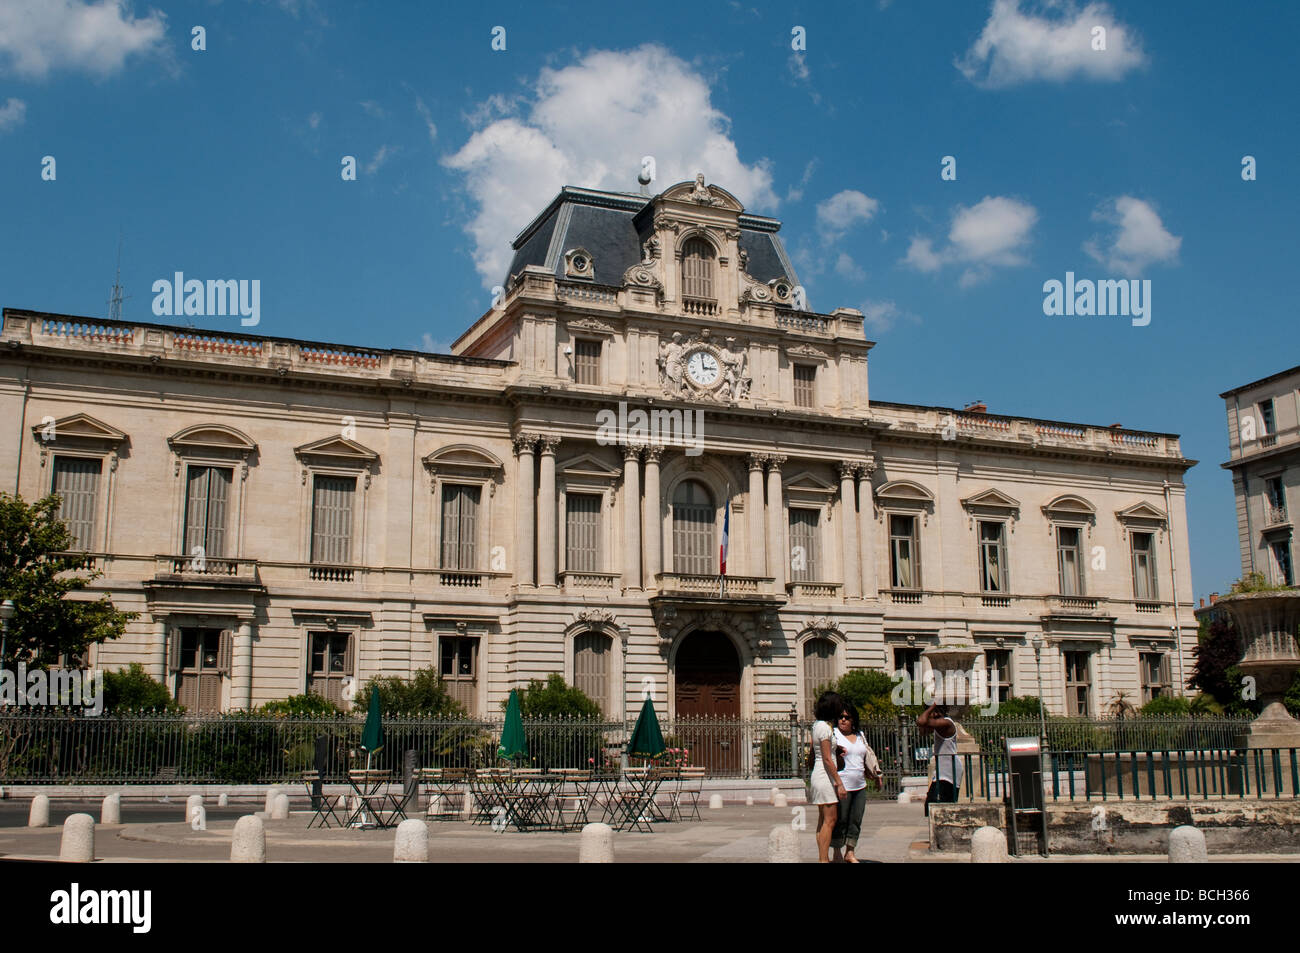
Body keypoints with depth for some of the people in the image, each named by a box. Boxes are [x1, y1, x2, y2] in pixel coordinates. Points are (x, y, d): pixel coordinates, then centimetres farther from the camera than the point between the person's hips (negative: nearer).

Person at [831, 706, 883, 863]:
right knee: (840, 821, -3)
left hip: (860, 786, 6)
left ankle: (850, 853, 19)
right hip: (842, 785, -6)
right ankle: (837, 855, 7)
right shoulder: (834, 734, -3)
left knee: (856, 821, 8)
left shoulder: (860, 736, 16)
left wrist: (877, 774, 15)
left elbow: (869, 755, 20)